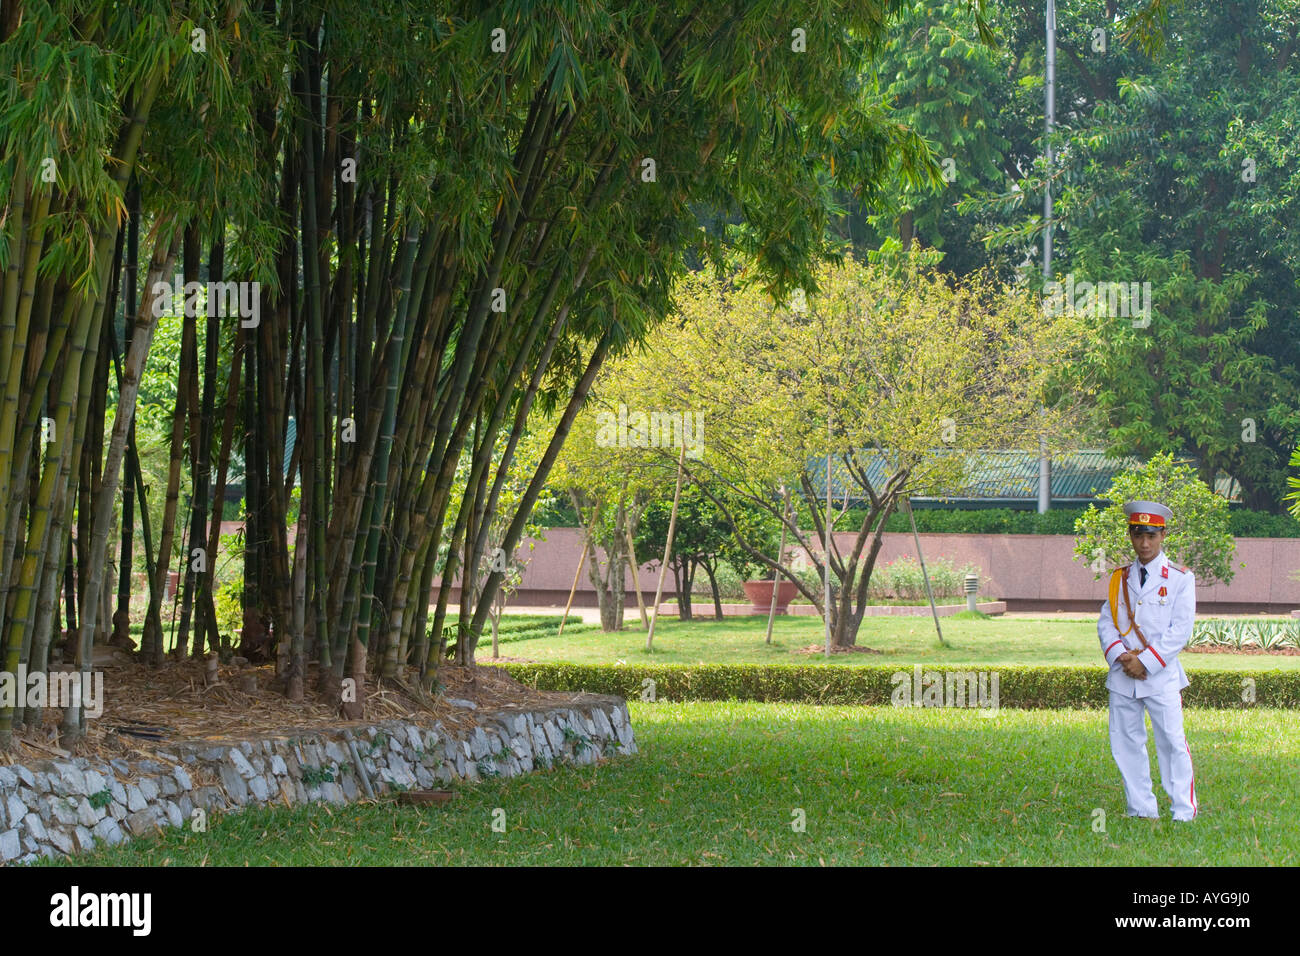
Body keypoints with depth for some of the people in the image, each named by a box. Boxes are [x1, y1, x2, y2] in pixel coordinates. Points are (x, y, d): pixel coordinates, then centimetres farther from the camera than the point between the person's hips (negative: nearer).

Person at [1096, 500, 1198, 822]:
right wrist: (1121, 656, -10)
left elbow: (1180, 630, -7)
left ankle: (1184, 814, 0)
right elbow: (1106, 623, 8)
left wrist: (1145, 662, -13)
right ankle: (1141, 811, 12)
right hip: (1122, 676, 4)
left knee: (1171, 743, -5)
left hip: (1161, 676, -4)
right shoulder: (1120, 579, 12)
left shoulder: (1180, 579, 0)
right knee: (1126, 745, 5)